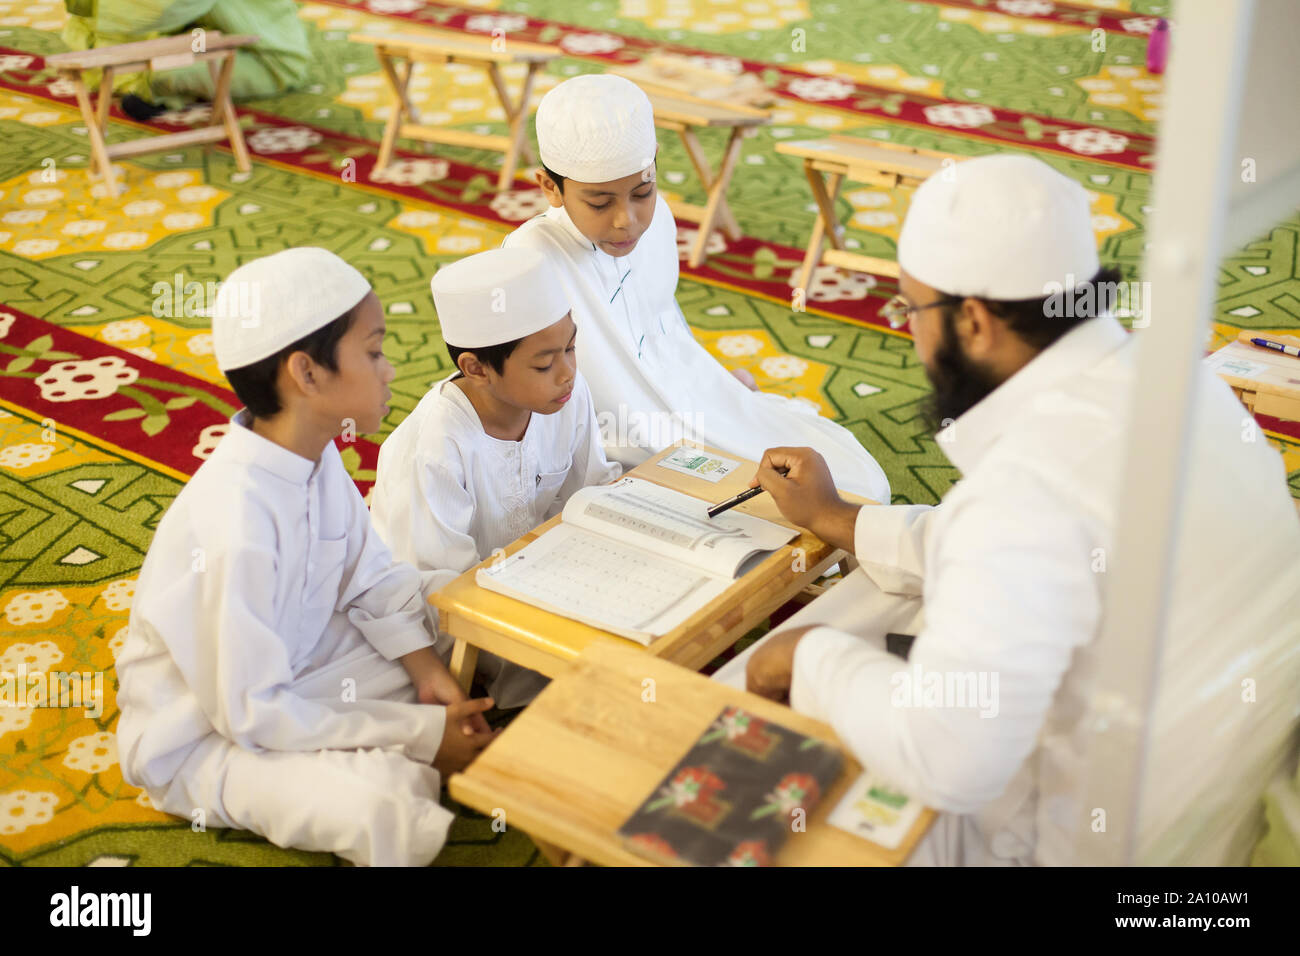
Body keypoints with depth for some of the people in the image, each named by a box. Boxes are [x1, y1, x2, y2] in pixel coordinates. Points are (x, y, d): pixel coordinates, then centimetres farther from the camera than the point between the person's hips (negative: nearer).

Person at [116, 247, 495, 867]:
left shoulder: (316, 456, -8)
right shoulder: (236, 525, -34)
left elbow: (372, 577, 2)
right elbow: (252, 714, -28)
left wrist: (429, 672, -13)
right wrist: (417, 734, -23)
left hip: (283, 675, 8)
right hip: (205, 736, -8)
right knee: (387, 810, -30)